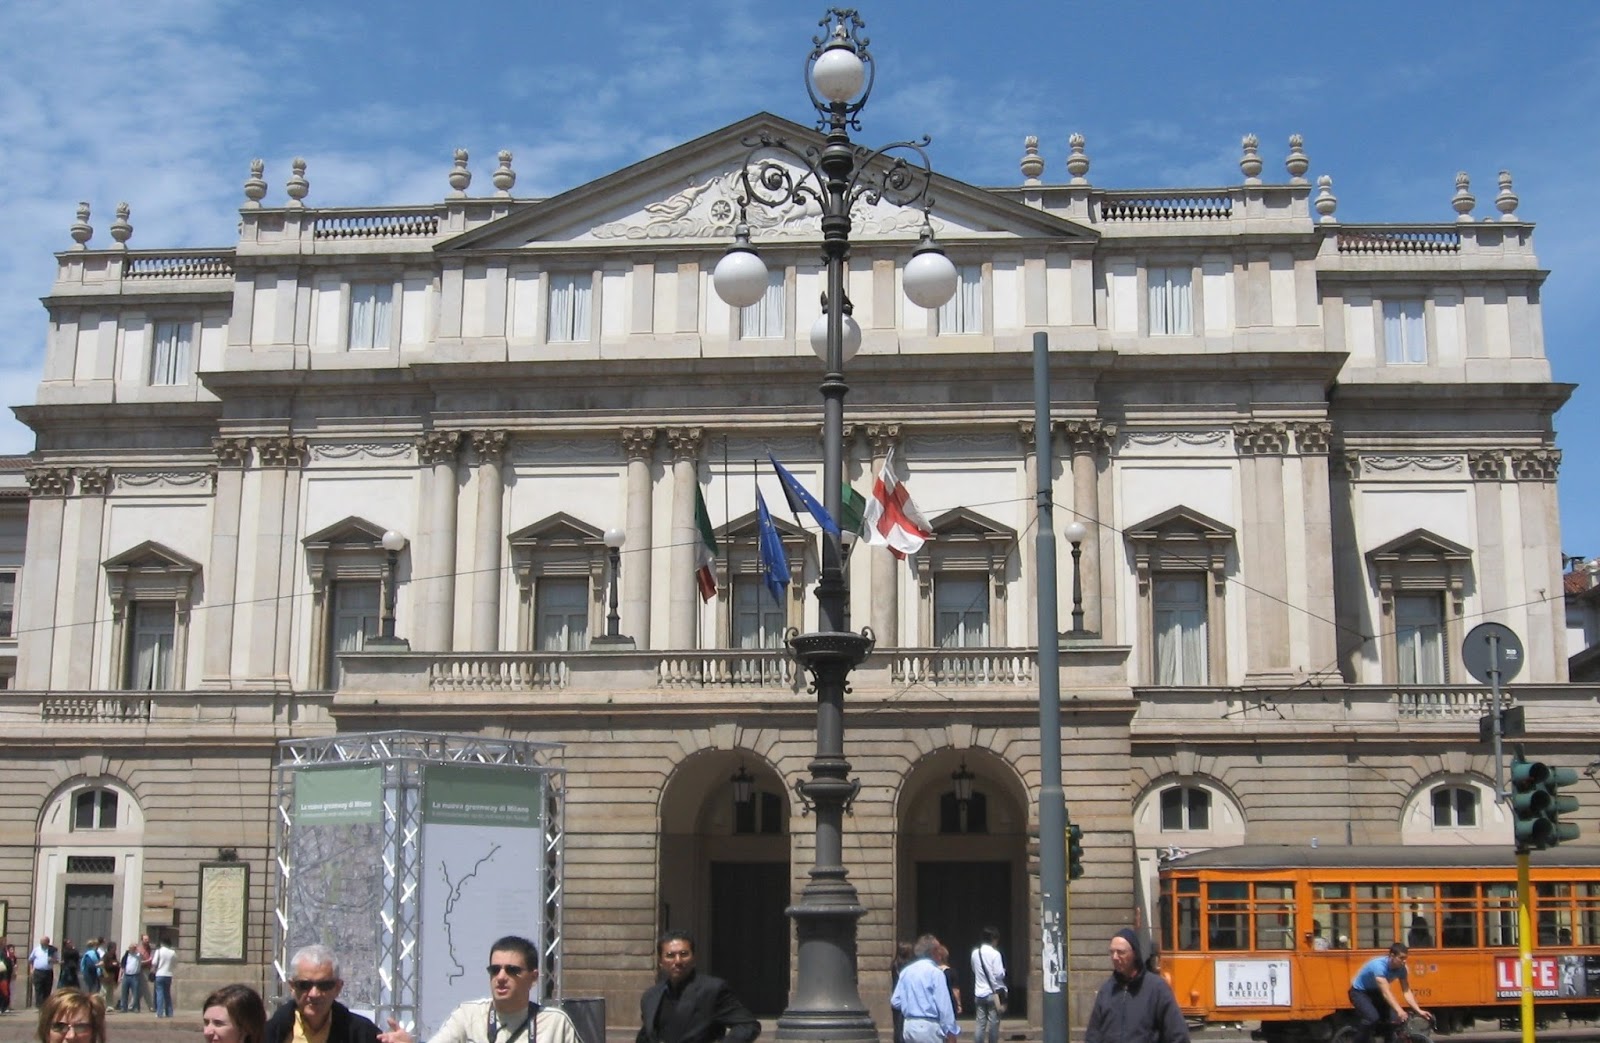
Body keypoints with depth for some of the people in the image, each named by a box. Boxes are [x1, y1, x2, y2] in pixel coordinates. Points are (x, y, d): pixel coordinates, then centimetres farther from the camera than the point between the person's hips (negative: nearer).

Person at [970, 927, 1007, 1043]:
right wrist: (1004, 971, 6)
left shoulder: (975, 953, 3)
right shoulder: (995, 954, -13)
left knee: (980, 1023, 6)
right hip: (993, 992, -5)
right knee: (993, 1023, 4)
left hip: (979, 993, 5)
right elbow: (999, 974, -14)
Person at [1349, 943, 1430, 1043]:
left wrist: (1418, 1011, -27)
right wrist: (1399, 1010, -55)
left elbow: (1407, 991, -15)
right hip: (1359, 992, -7)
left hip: (1374, 991, 7)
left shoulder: (1400, 968, -16)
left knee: (1387, 1020, -5)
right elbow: (1386, 992, -45)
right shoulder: (1379, 965, -37)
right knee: (1373, 1018, -28)